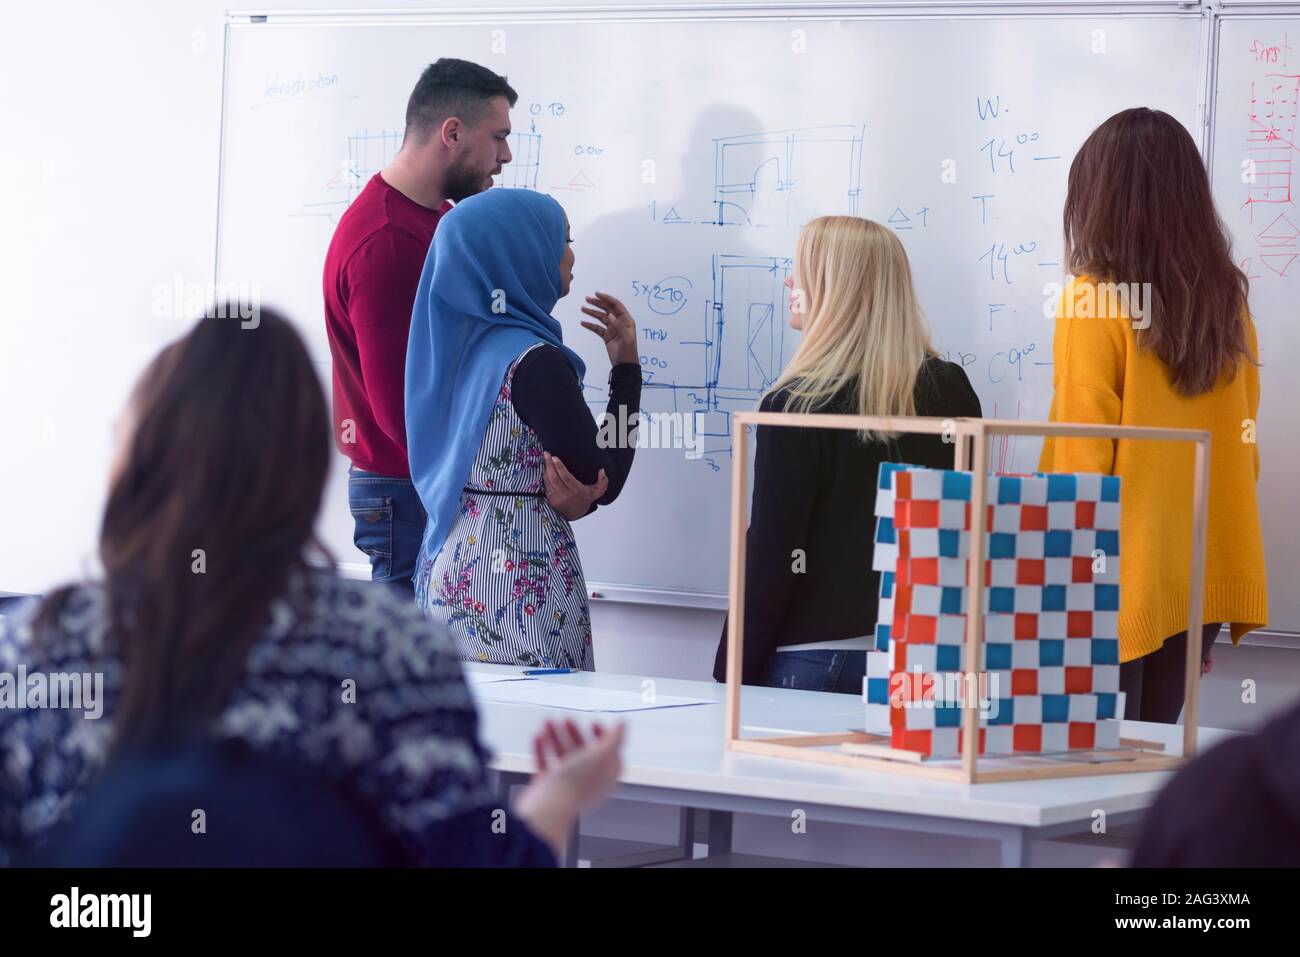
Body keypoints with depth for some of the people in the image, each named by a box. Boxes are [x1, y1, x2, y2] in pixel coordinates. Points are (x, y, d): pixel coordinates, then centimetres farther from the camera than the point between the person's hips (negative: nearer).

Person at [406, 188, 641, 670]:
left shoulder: (458, 340, 5)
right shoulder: (534, 363, -18)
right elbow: (605, 482, -13)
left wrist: (565, 499, -7)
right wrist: (626, 368, -6)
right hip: (520, 587, -8)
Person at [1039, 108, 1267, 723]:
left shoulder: (1092, 302, -13)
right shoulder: (1226, 301, 3)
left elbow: (1080, 457, -13)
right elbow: (1242, 445, 9)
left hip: (1118, 584, -5)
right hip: (1201, 581, 5)